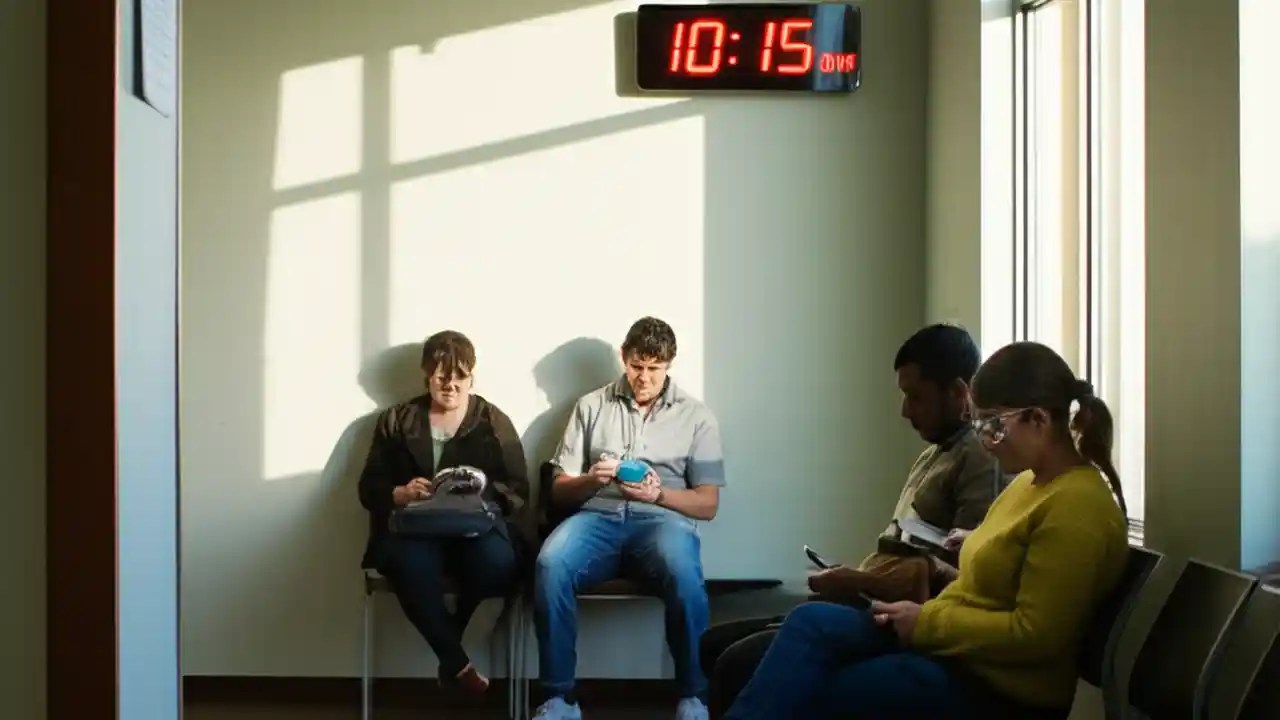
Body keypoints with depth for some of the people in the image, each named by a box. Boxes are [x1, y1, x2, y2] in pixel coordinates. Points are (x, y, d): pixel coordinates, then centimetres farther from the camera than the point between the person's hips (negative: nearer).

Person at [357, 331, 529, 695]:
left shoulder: (494, 422, 13)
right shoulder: (396, 421, 15)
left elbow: (518, 491, 5)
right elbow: (370, 489, 11)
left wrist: (481, 495, -17)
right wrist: (402, 494, -12)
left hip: (479, 525, 0)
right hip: (414, 527, 0)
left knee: (497, 561, -37)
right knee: (411, 564, -38)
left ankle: (448, 644, -8)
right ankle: (457, 663, -20)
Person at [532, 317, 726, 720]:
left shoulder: (696, 416, 13)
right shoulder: (592, 406, 16)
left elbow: (708, 504, 9)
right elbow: (559, 490, 14)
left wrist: (658, 494, -10)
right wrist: (590, 480, -9)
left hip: (662, 519, -1)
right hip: (598, 516, 1)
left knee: (683, 573, -38)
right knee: (550, 565, -34)